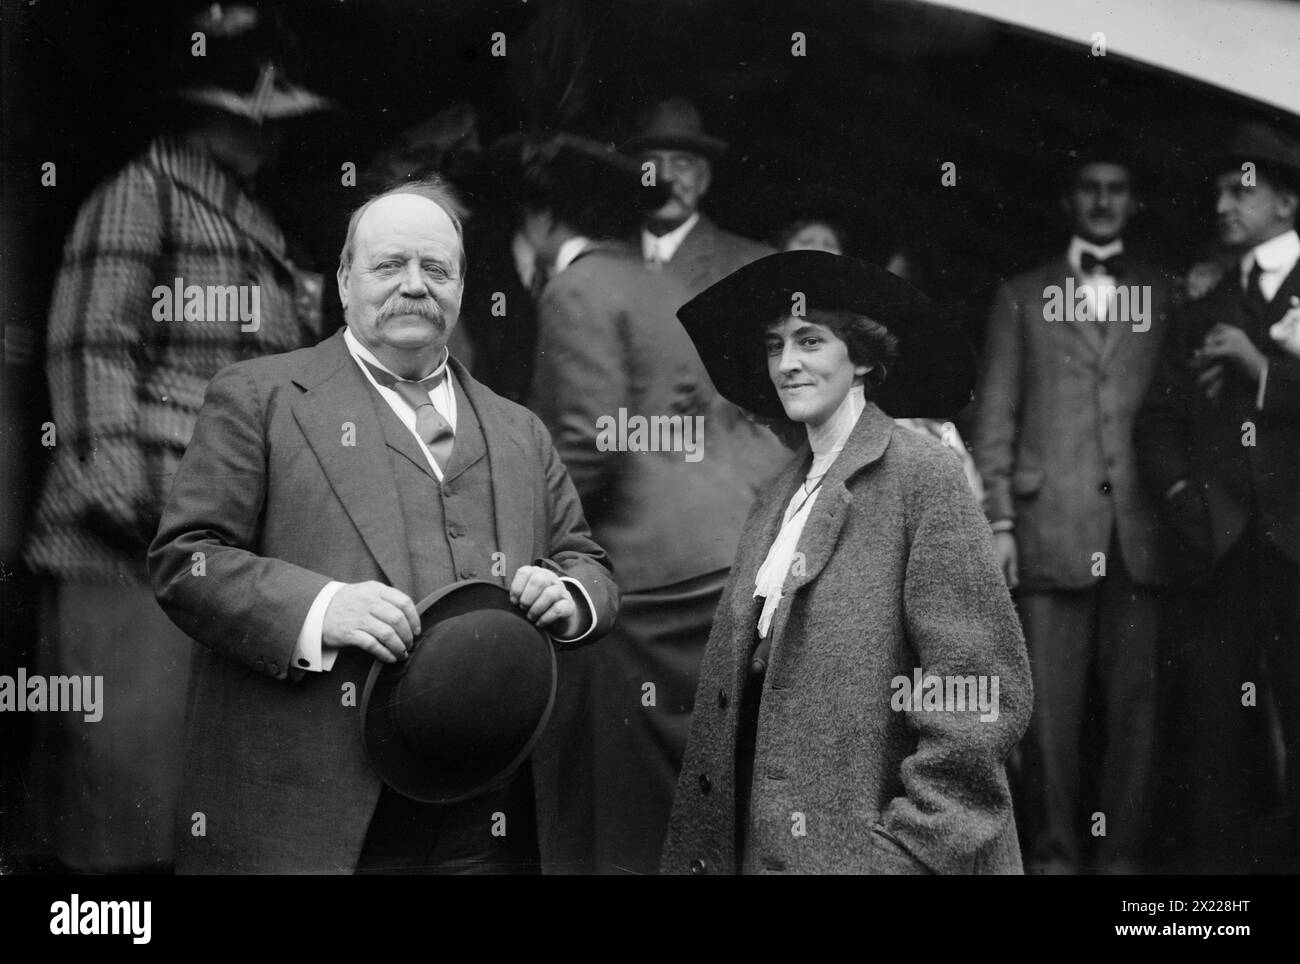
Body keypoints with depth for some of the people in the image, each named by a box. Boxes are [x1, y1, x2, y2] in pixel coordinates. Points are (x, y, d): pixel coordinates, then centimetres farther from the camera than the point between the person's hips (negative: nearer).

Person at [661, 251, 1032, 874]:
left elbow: (981, 693, -15)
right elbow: (747, 681, 10)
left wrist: (913, 844, -17)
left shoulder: (922, 473, -10)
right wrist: (710, 841, 2)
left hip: (860, 845, -6)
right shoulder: (776, 500, 9)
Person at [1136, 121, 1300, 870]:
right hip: (1219, 549, 4)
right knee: (1214, 731, 2)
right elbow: (1158, 424, 15)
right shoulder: (1202, 315, 21)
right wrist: (1185, 497, 1)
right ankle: (1220, 858, 9)